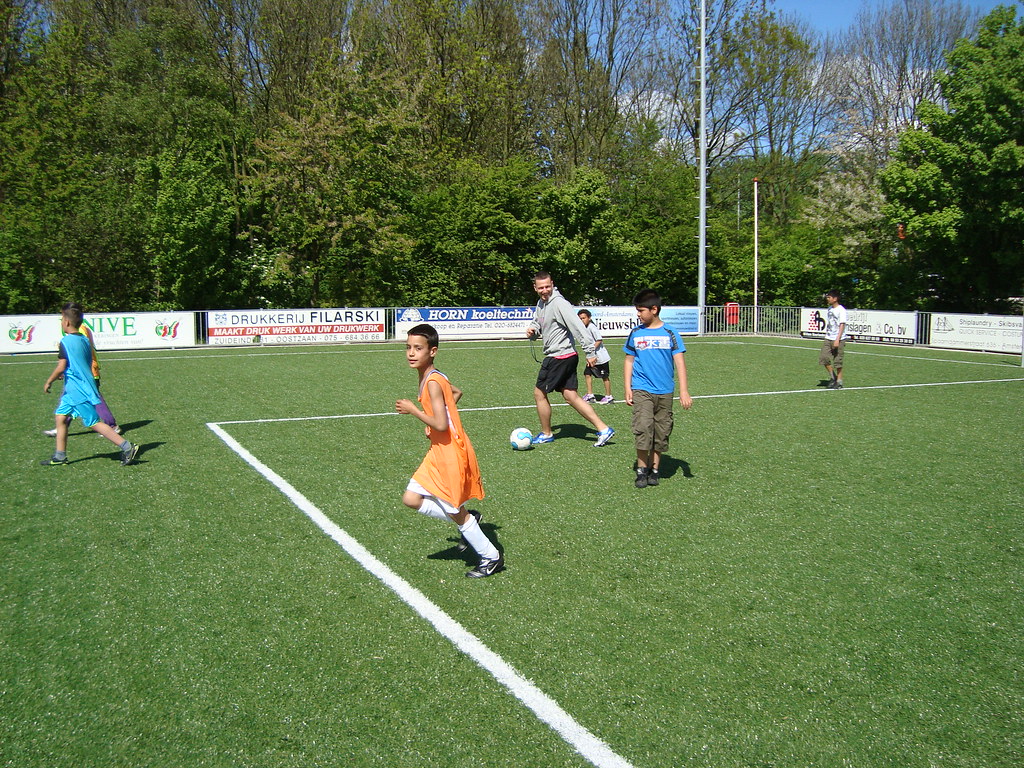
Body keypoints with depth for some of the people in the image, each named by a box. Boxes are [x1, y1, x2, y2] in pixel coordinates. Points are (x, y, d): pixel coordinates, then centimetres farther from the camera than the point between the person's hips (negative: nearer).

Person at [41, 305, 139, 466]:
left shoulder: (66, 341, -14)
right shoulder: (84, 340, 10)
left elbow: (61, 367, -18)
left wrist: (49, 382, -2)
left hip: (78, 391, -9)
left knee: (94, 423, -7)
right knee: (60, 416, 15)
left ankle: (127, 447, -9)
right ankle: (60, 456, 19)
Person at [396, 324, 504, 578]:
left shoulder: (432, 383, -22)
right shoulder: (432, 377, 6)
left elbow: (441, 425, -28)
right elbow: (457, 392, 26)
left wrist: (413, 410, -18)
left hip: (451, 454, -9)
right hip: (439, 452, 9)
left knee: (456, 513, 4)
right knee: (411, 499, 9)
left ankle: (491, 558, 21)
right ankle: (468, 519, 22)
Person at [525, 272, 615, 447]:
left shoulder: (559, 303, -18)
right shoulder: (541, 303, 12)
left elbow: (578, 327, -22)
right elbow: (536, 322, 24)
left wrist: (590, 352, -24)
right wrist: (531, 330, -1)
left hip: (560, 357, -9)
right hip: (567, 357, 9)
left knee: (539, 393, 3)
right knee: (571, 396, 7)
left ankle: (546, 434, 20)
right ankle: (603, 429, 5)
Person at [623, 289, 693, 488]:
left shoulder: (670, 333, 1)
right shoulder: (636, 333, 5)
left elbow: (679, 361, 0)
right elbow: (629, 361, 11)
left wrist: (683, 391, -6)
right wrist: (627, 388, 3)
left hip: (664, 392, 1)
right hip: (641, 390, 0)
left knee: (661, 432, 6)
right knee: (643, 428, -12)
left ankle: (654, 468, 19)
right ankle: (641, 470, -1)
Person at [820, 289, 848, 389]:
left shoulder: (841, 310, -11)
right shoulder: (829, 309, 13)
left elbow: (842, 325, -16)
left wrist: (837, 340, -22)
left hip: (839, 340, -7)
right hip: (828, 339, 7)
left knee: (837, 362, -2)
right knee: (823, 358, -2)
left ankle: (839, 382, 10)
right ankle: (832, 377, 15)